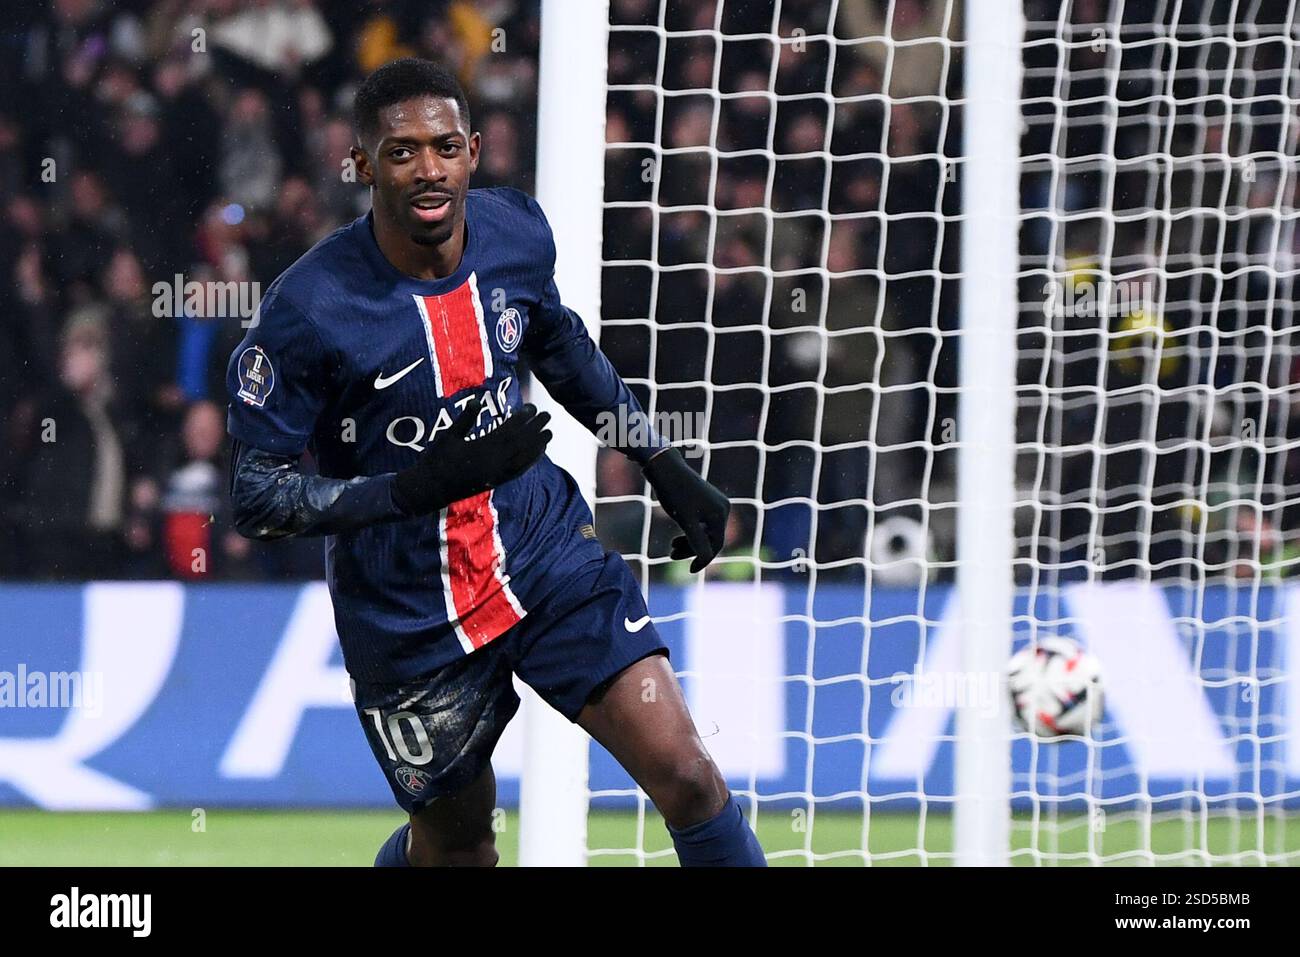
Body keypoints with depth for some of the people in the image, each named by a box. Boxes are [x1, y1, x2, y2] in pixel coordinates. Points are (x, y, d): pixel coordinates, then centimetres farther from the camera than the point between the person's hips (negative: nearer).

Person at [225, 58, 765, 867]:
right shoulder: (309, 308, -22)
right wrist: (422, 484, -30)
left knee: (685, 774, -10)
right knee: (456, 847, 11)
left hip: (548, 558, 3)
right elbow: (256, 495, -19)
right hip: (409, 615, -3)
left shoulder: (516, 232, -7)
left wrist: (666, 467, 16)